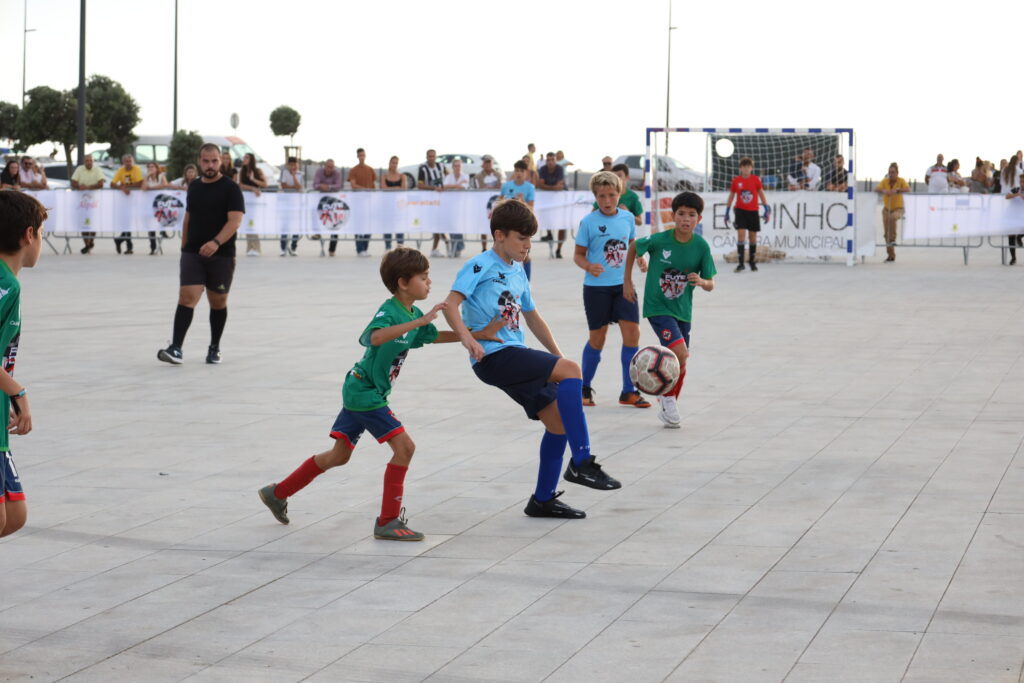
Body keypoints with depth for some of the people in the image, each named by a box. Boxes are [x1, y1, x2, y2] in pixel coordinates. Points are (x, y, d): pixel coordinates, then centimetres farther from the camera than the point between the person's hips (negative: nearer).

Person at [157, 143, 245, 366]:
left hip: (221, 255, -3)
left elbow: (235, 220, -15)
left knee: (218, 302, 8)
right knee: (187, 297, -11)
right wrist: (184, 246, 18)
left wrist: (216, 242, -29)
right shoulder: (194, 188, 11)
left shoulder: (231, 188, -5)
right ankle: (176, 349, -19)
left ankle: (215, 348, 24)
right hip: (192, 254, 3)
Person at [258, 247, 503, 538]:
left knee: (340, 455, 18)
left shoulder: (413, 314, 8)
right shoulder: (389, 311, -21)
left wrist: (480, 334, 14)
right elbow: (376, 337, -41)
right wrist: (418, 321, -47)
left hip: (360, 391, 10)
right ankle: (388, 522, -6)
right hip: (365, 391, -10)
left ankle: (278, 492, 30)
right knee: (404, 445, -13)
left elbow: (435, 336, 22)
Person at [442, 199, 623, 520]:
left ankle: (543, 499, 17)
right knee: (571, 371, -23)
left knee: (559, 421, 5)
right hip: (493, 356, -9)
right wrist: (467, 339, -30)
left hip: (515, 356, 9)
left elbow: (532, 318, 30)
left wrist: (558, 357, 25)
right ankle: (581, 462, -23)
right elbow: (451, 304, -16)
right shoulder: (480, 266, -6)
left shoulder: (517, 272, 20)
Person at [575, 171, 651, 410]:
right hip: (596, 287, -3)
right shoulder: (588, 222, -9)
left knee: (632, 334, -5)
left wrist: (640, 258, -2)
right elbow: (578, 254, -4)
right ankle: (585, 389, 24)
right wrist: (589, 266, -24)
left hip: (623, 285, 3)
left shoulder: (627, 217, 2)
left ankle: (628, 392, 5)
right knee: (597, 339, 4)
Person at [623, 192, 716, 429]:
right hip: (657, 307, -4)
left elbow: (710, 284, -4)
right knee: (681, 353, -20)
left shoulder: (701, 247, -9)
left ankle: (668, 407, 31)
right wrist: (627, 281, 6)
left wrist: (701, 281, -27)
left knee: (681, 362, 11)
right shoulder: (659, 240, -16)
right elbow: (633, 248, 4)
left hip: (682, 310, 4)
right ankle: (667, 397, 3)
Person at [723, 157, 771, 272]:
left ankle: (753, 263, 20)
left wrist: (767, 209, -1)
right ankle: (741, 263, -10)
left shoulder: (756, 179, -1)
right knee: (741, 235, -12)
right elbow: (731, 196, 8)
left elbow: (761, 194, 5)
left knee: (753, 236, 7)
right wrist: (727, 212, 8)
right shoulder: (736, 180, 0)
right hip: (740, 210, -1)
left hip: (753, 211, 1)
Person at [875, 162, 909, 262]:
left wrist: (897, 190, -43)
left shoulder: (901, 181, -9)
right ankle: (891, 255, 13)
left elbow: (908, 189, -26)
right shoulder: (885, 181, -5)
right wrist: (883, 191, -41)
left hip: (898, 208, -3)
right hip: (887, 209, 3)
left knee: (892, 217, -39)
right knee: (887, 233, 1)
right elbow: (876, 188, -19)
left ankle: (892, 239, -27)